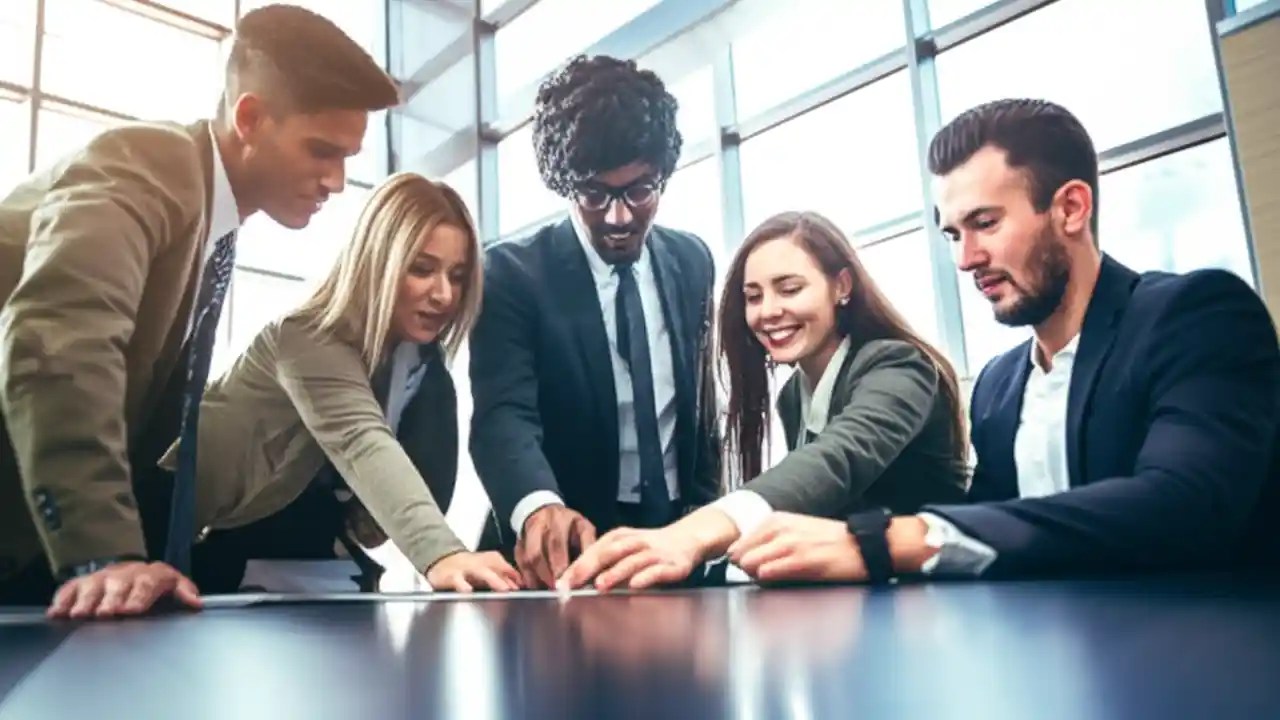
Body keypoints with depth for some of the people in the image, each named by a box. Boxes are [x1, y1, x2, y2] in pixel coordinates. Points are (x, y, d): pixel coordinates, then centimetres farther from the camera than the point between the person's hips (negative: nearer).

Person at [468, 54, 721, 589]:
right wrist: (538, 506, -39)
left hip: (676, 534, 3)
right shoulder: (512, 273, -9)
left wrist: (707, 511, 9)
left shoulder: (692, 262, 4)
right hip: (568, 546, -3)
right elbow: (503, 413, -21)